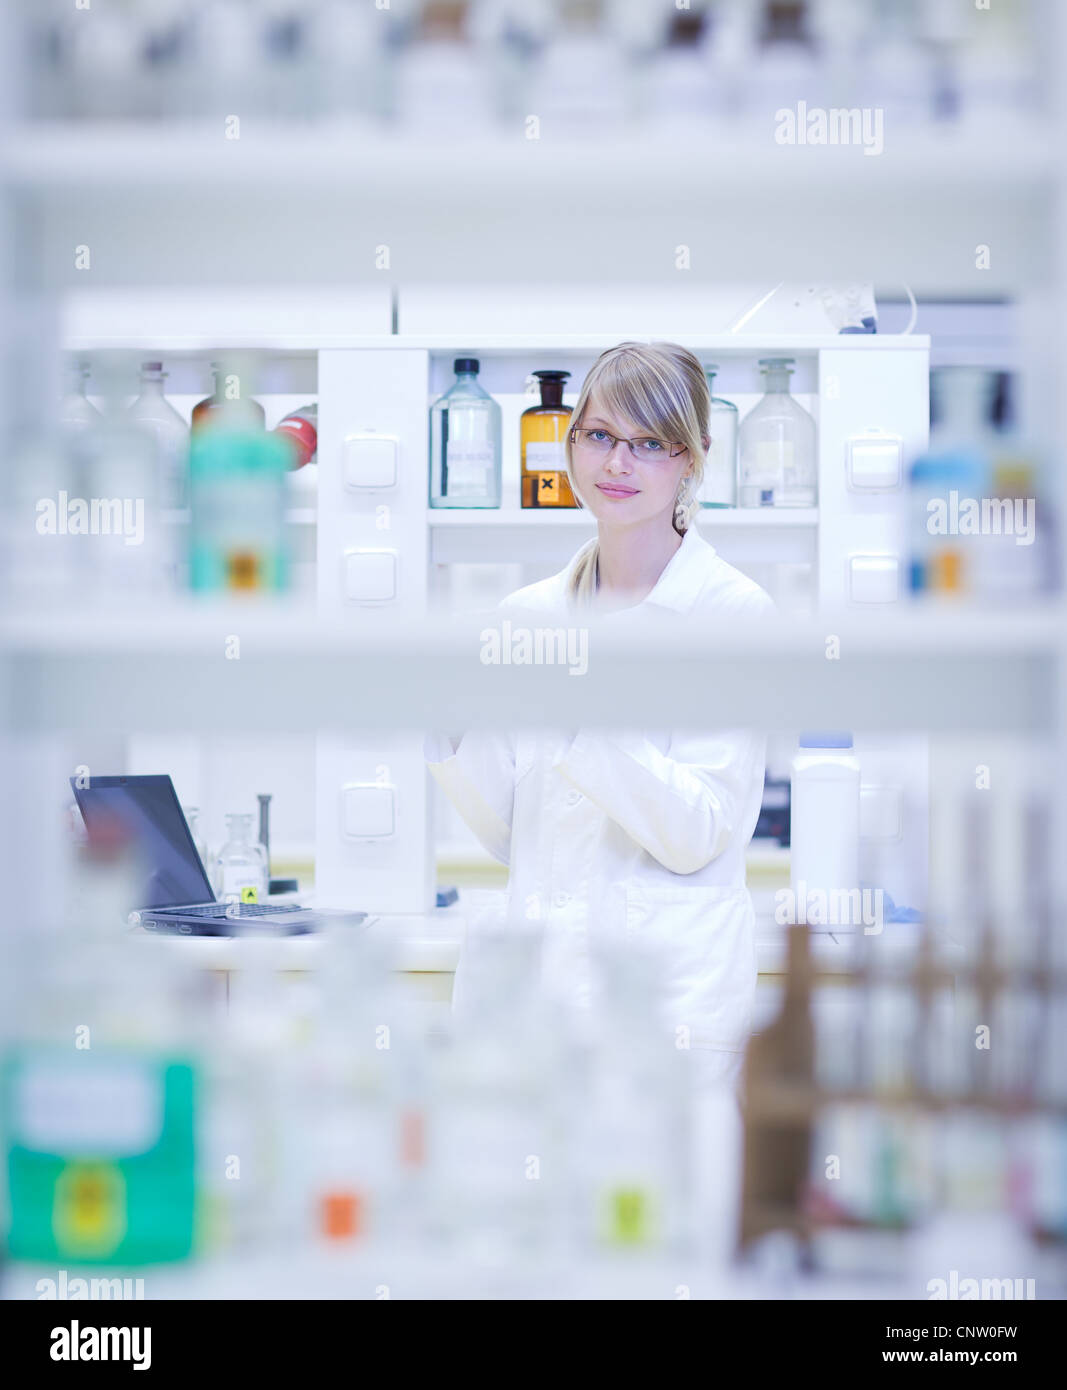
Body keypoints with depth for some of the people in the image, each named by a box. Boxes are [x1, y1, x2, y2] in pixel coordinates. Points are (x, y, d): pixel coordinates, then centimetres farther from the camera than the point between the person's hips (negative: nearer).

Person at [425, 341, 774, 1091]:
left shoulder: (733, 612, -4)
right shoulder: (527, 614, 11)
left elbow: (699, 836, -11)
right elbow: (509, 835, 13)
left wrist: (584, 719, -23)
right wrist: (446, 721, -2)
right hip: (533, 980, 4)